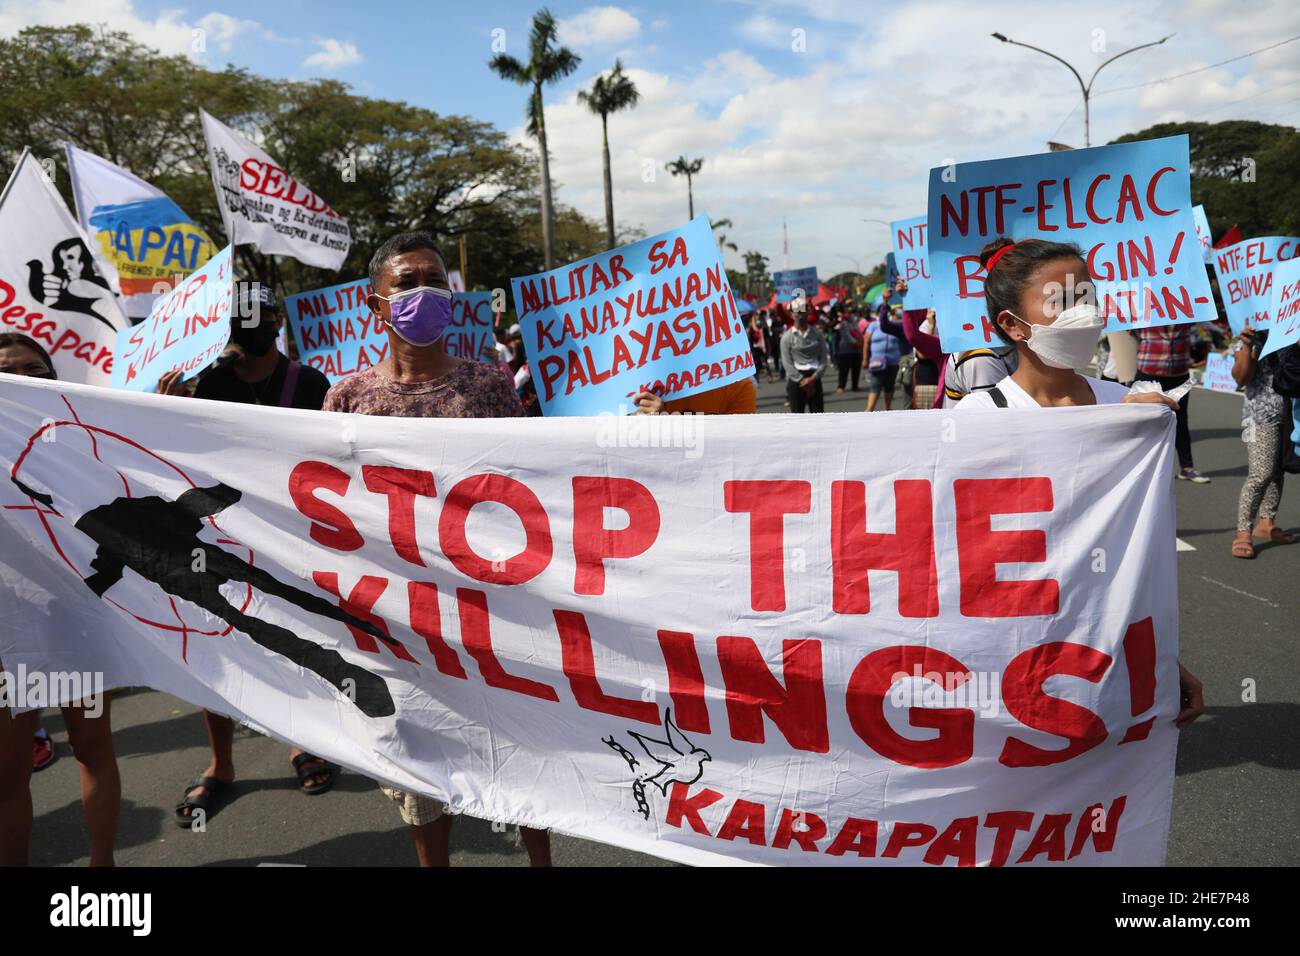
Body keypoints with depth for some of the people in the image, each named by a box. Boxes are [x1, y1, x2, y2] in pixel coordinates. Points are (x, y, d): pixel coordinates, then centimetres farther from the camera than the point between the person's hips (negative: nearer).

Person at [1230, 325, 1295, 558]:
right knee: (1260, 474, -14)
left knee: (1277, 472, 10)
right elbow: (1241, 377, -13)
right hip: (1261, 415, -6)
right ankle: (1243, 532, -11)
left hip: (1288, 414, 6)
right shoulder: (1251, 340, -2)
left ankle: (1265, 523, 21)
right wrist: (1246, 347, -22)